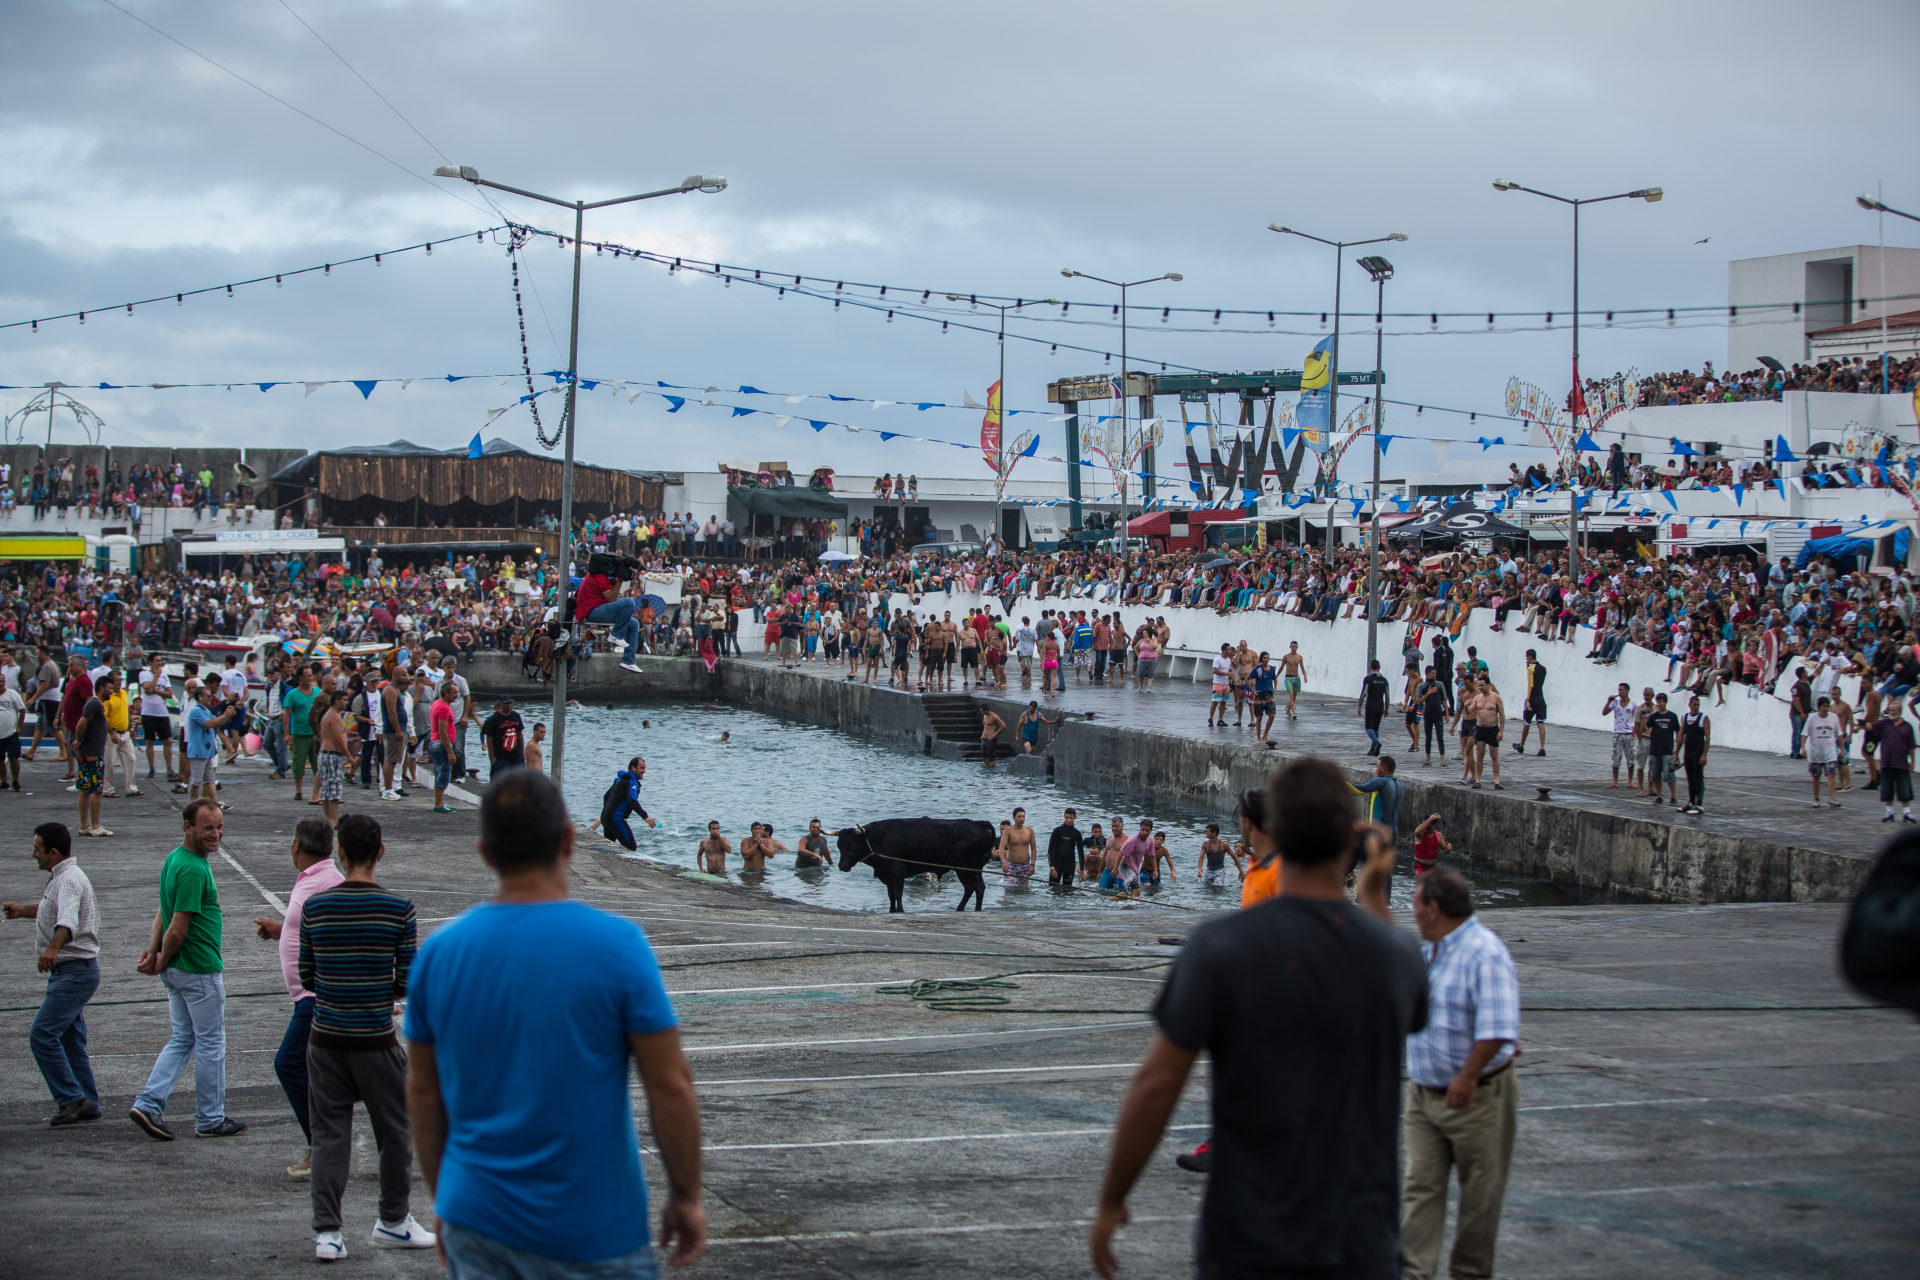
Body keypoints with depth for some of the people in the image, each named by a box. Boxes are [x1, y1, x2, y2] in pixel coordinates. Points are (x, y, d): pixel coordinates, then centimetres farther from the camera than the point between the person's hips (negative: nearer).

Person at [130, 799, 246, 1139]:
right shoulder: (193, 870, -23)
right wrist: (162, 961, -8)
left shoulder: (174, 860, 9)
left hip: (176, 971, 9)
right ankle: (211, 1120, 15)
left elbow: (163, 912, 13)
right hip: (200, 971, -9)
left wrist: (153, 951, 2)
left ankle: (149, 1104, 7)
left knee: (183, 1039, 17)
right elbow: (177, 929, -23)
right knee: (211, 1044, 5)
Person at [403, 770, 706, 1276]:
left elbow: (422, 1092, 7)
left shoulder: (438, 952, -1)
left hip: (476, 1220, 4)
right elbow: (670, 1084, -11)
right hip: (588, 1234, -4)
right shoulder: (617, 945, -12)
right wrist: (686, 1196, 0)